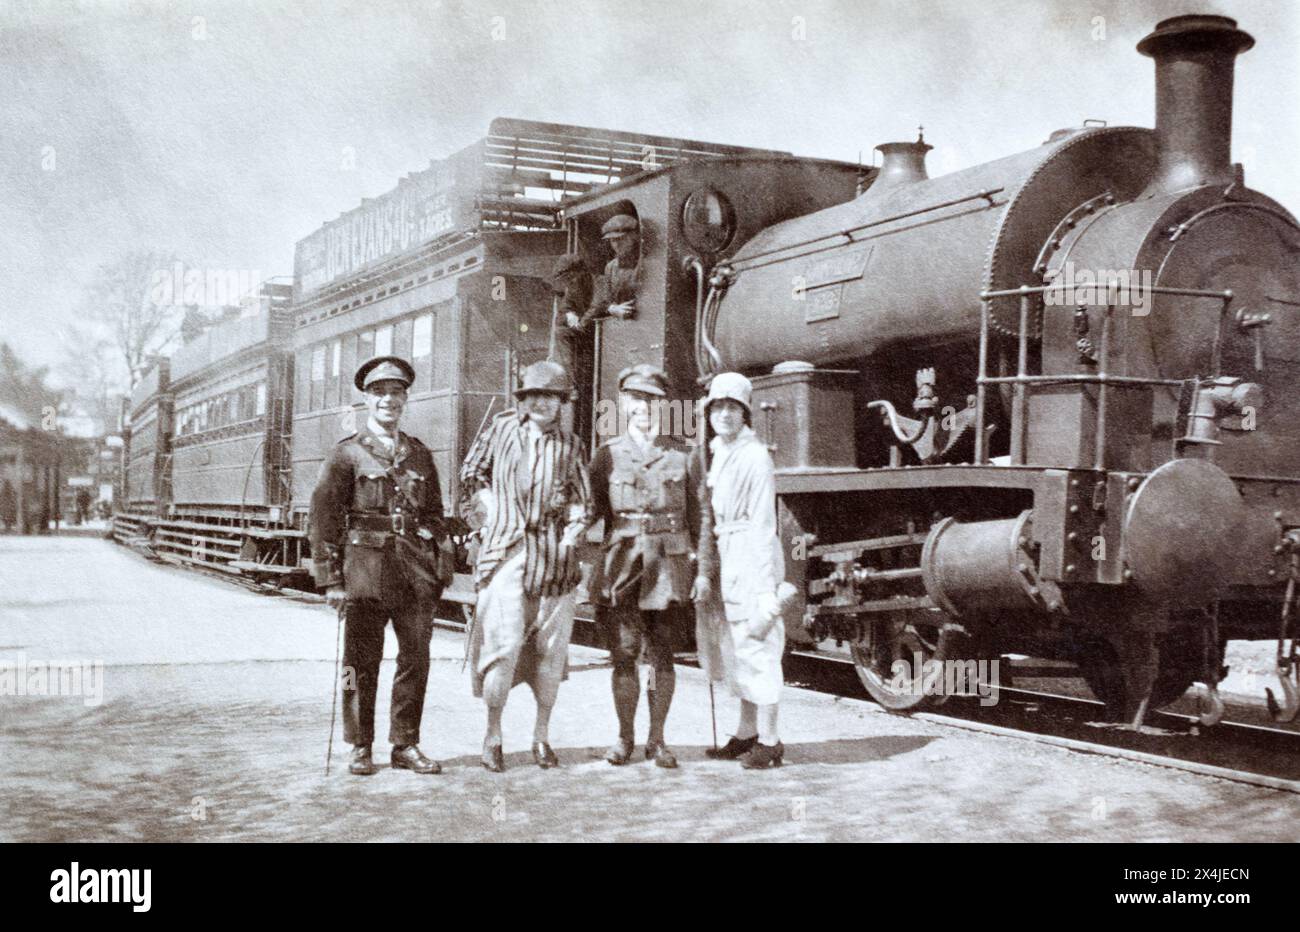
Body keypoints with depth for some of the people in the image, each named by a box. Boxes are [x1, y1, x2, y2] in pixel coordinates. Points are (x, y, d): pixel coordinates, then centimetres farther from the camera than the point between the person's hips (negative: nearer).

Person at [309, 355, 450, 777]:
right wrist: (331, 579, -7)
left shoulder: (419, 454, 15)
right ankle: (360, 748, 14)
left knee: (416, 659, 5)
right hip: (366, 567, -4)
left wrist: (440, 569, 10)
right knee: (362, 662, 3)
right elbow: (323, 517, -1)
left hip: (416, 569, 4)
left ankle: (406, 745, 16)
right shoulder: (347, 453, 2)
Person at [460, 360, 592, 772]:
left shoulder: (570, 446, 10)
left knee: (551, 648, 5)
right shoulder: (501, 427, 8)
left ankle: (542, 735, 19)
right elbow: (471, 471, 19)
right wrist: (491, 507, 6)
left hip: (554, 555, 2)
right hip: (507, 548, -2)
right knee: (506, 643, -11)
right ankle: (492, 736, 3)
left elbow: (583, 502, 16)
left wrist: (571, 534, 0)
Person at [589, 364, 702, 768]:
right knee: (624, 653, -1)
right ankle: (624, 737, 14)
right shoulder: (608, 455, 7)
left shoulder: (682, 455, 8)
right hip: (621, 567, 0)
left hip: (667, 567, 0)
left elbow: (697, 515, 10)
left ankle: (657, 739, 12)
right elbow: (591, 510, 9)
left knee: (662, 654, 1)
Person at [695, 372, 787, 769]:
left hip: (751, 558, -9)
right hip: (726, 560, 9)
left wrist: (764, 584, -16)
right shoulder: (716, 455, 14)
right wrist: (704, 570, 11)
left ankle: (768, 741, 3)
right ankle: (746, 734, 24)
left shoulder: (755, 457, -11)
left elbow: (763, 523, -14)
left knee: (757, 647, -5)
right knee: (736, 649, 14)